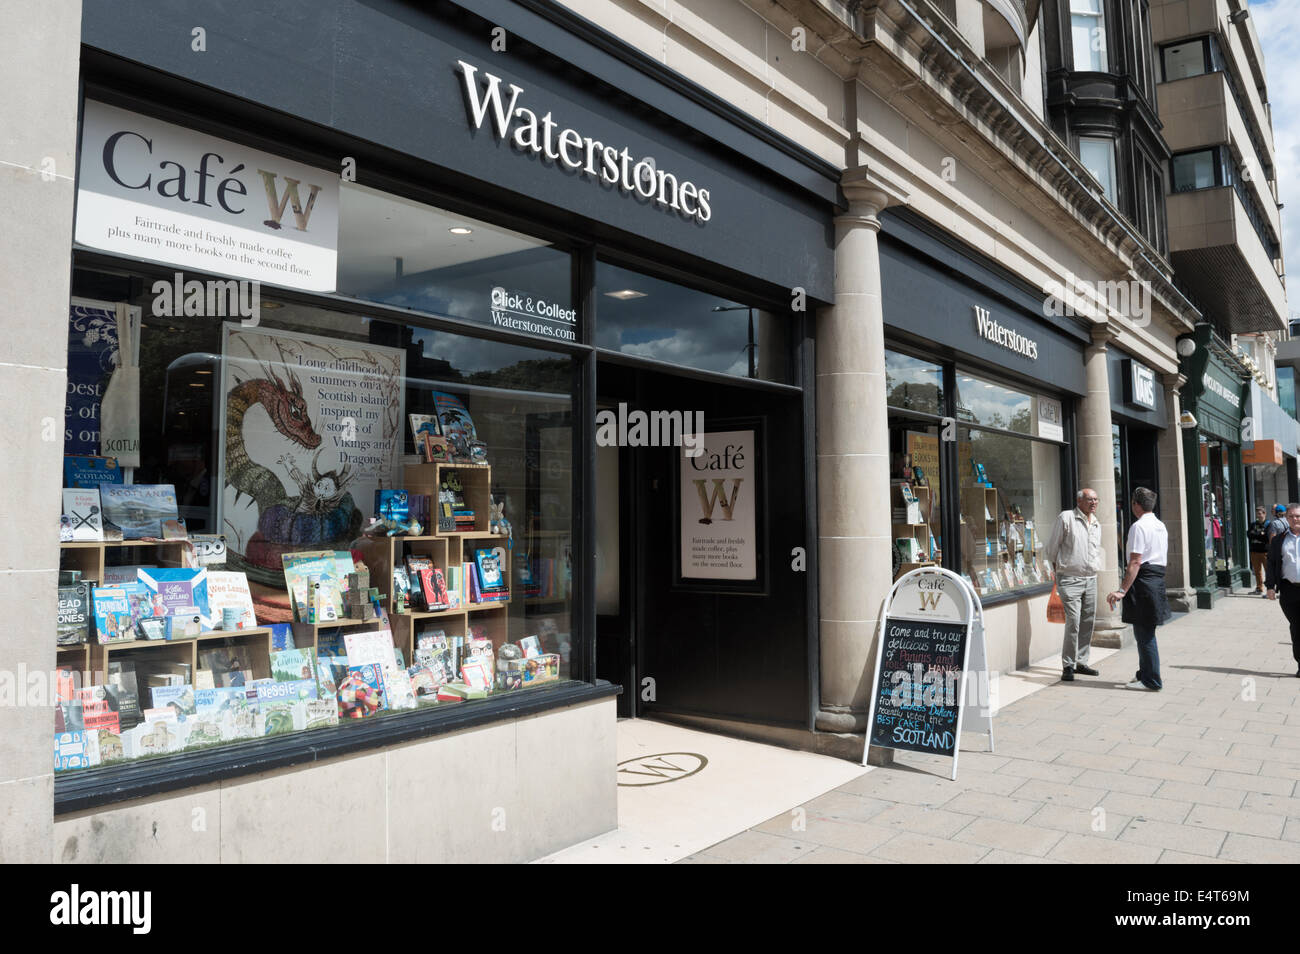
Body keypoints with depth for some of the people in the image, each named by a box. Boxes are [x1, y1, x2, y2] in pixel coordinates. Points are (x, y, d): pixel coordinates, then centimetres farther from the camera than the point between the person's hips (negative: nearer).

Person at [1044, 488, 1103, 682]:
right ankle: (1068, 666, -7)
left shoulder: (1097, 524, 14)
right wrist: (1058, 566, 5)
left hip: (1091, 579, 7)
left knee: (1088, 622, 9)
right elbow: (1051, 549, -2)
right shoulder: (1066, 518, -7)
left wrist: (1095, 568, 19)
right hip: (1070, 579, -7)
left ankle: (1081, 662, 20)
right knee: (1073, 622, -13)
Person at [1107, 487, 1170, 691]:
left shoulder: (1139, 526, -14)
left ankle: (1152, 681, 4)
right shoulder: (1161, 526, 16)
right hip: (1158, 579, 10)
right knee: (1145, 633, 18)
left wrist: (1122, 590, -22)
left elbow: (1135, 562, -20)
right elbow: (1164, 559, 21)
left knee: (1144, 633, -2)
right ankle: (1145, 675, 27)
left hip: (1143, 580, -10)